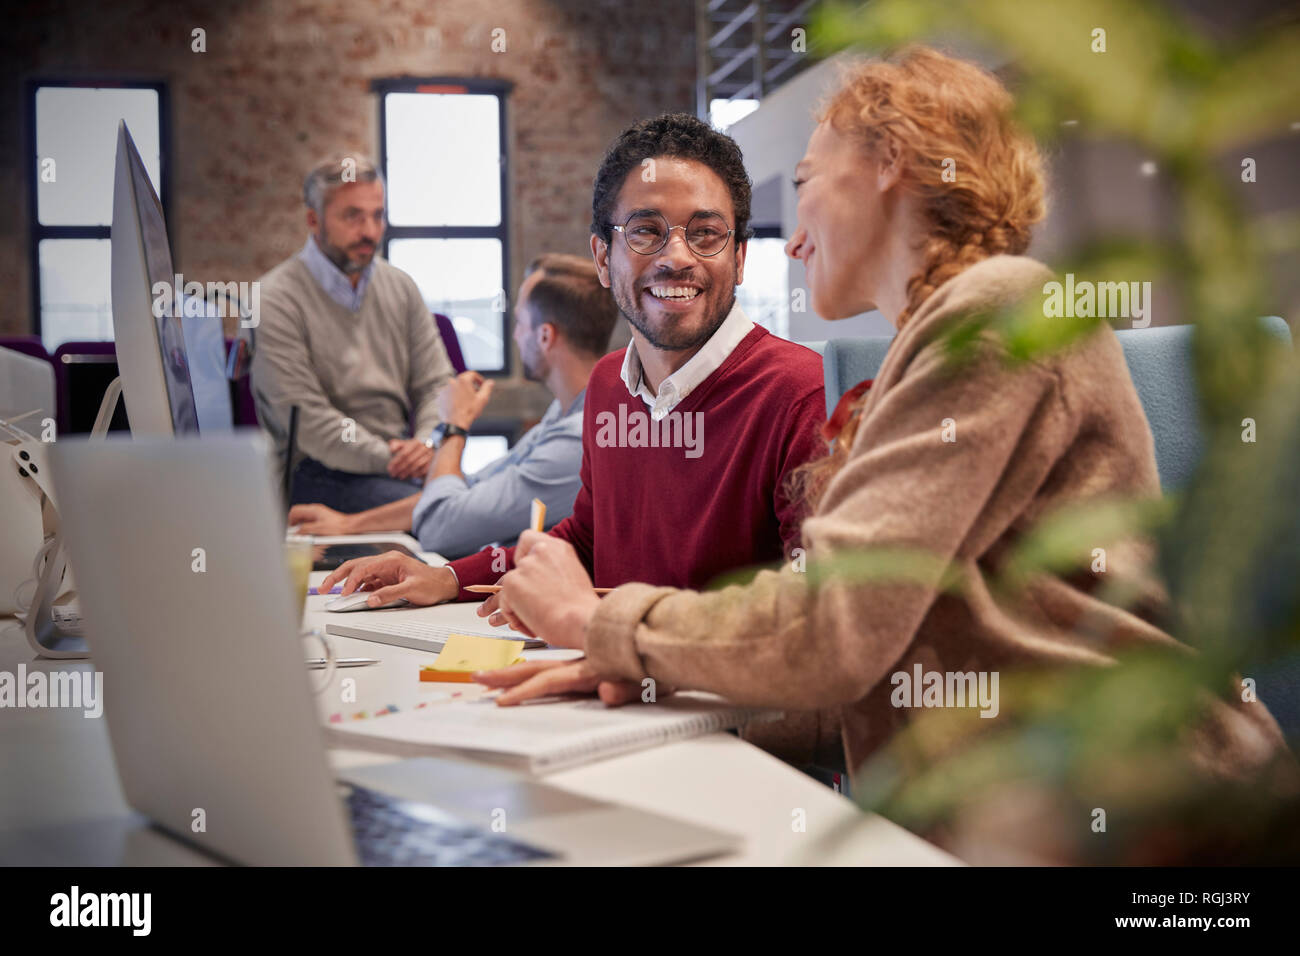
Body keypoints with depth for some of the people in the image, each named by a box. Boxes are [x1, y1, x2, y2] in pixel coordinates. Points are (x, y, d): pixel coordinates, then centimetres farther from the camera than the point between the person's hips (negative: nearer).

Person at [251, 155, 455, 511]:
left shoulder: (400, 286, 15)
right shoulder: (276, 299, -5)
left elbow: (436, 382, 13)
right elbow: (303, 417, -13)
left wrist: (428, 442, -8)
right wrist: (385, 459, -20)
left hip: (402, 458, 6)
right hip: (322, 473, -6)